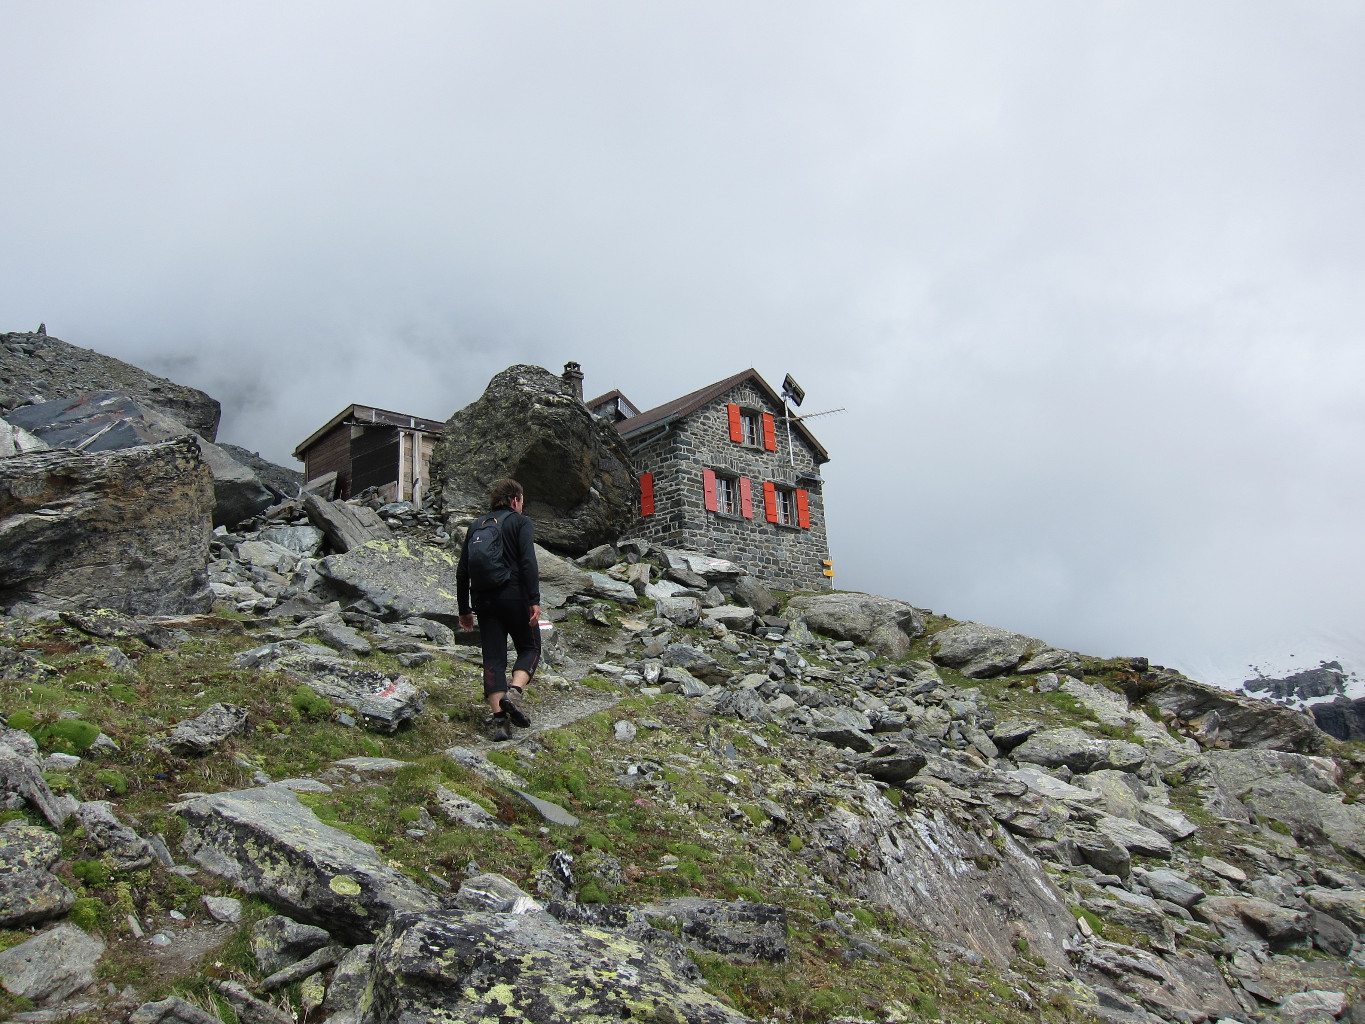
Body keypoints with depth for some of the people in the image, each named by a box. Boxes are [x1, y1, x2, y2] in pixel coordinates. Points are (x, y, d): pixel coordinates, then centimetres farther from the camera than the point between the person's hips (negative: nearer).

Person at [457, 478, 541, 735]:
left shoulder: (476, 526, 19)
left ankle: (499, 717, -4)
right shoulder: (521, 522, 2)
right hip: (514, 596, -4)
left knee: (493, 658, 4)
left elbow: (462, 572, 17)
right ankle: (514, 693, -14)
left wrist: (464, 609, 21)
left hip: (483, 600, 5)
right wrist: (534, 600, -16)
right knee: (529, 648, 10)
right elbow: (528, 562, -13)